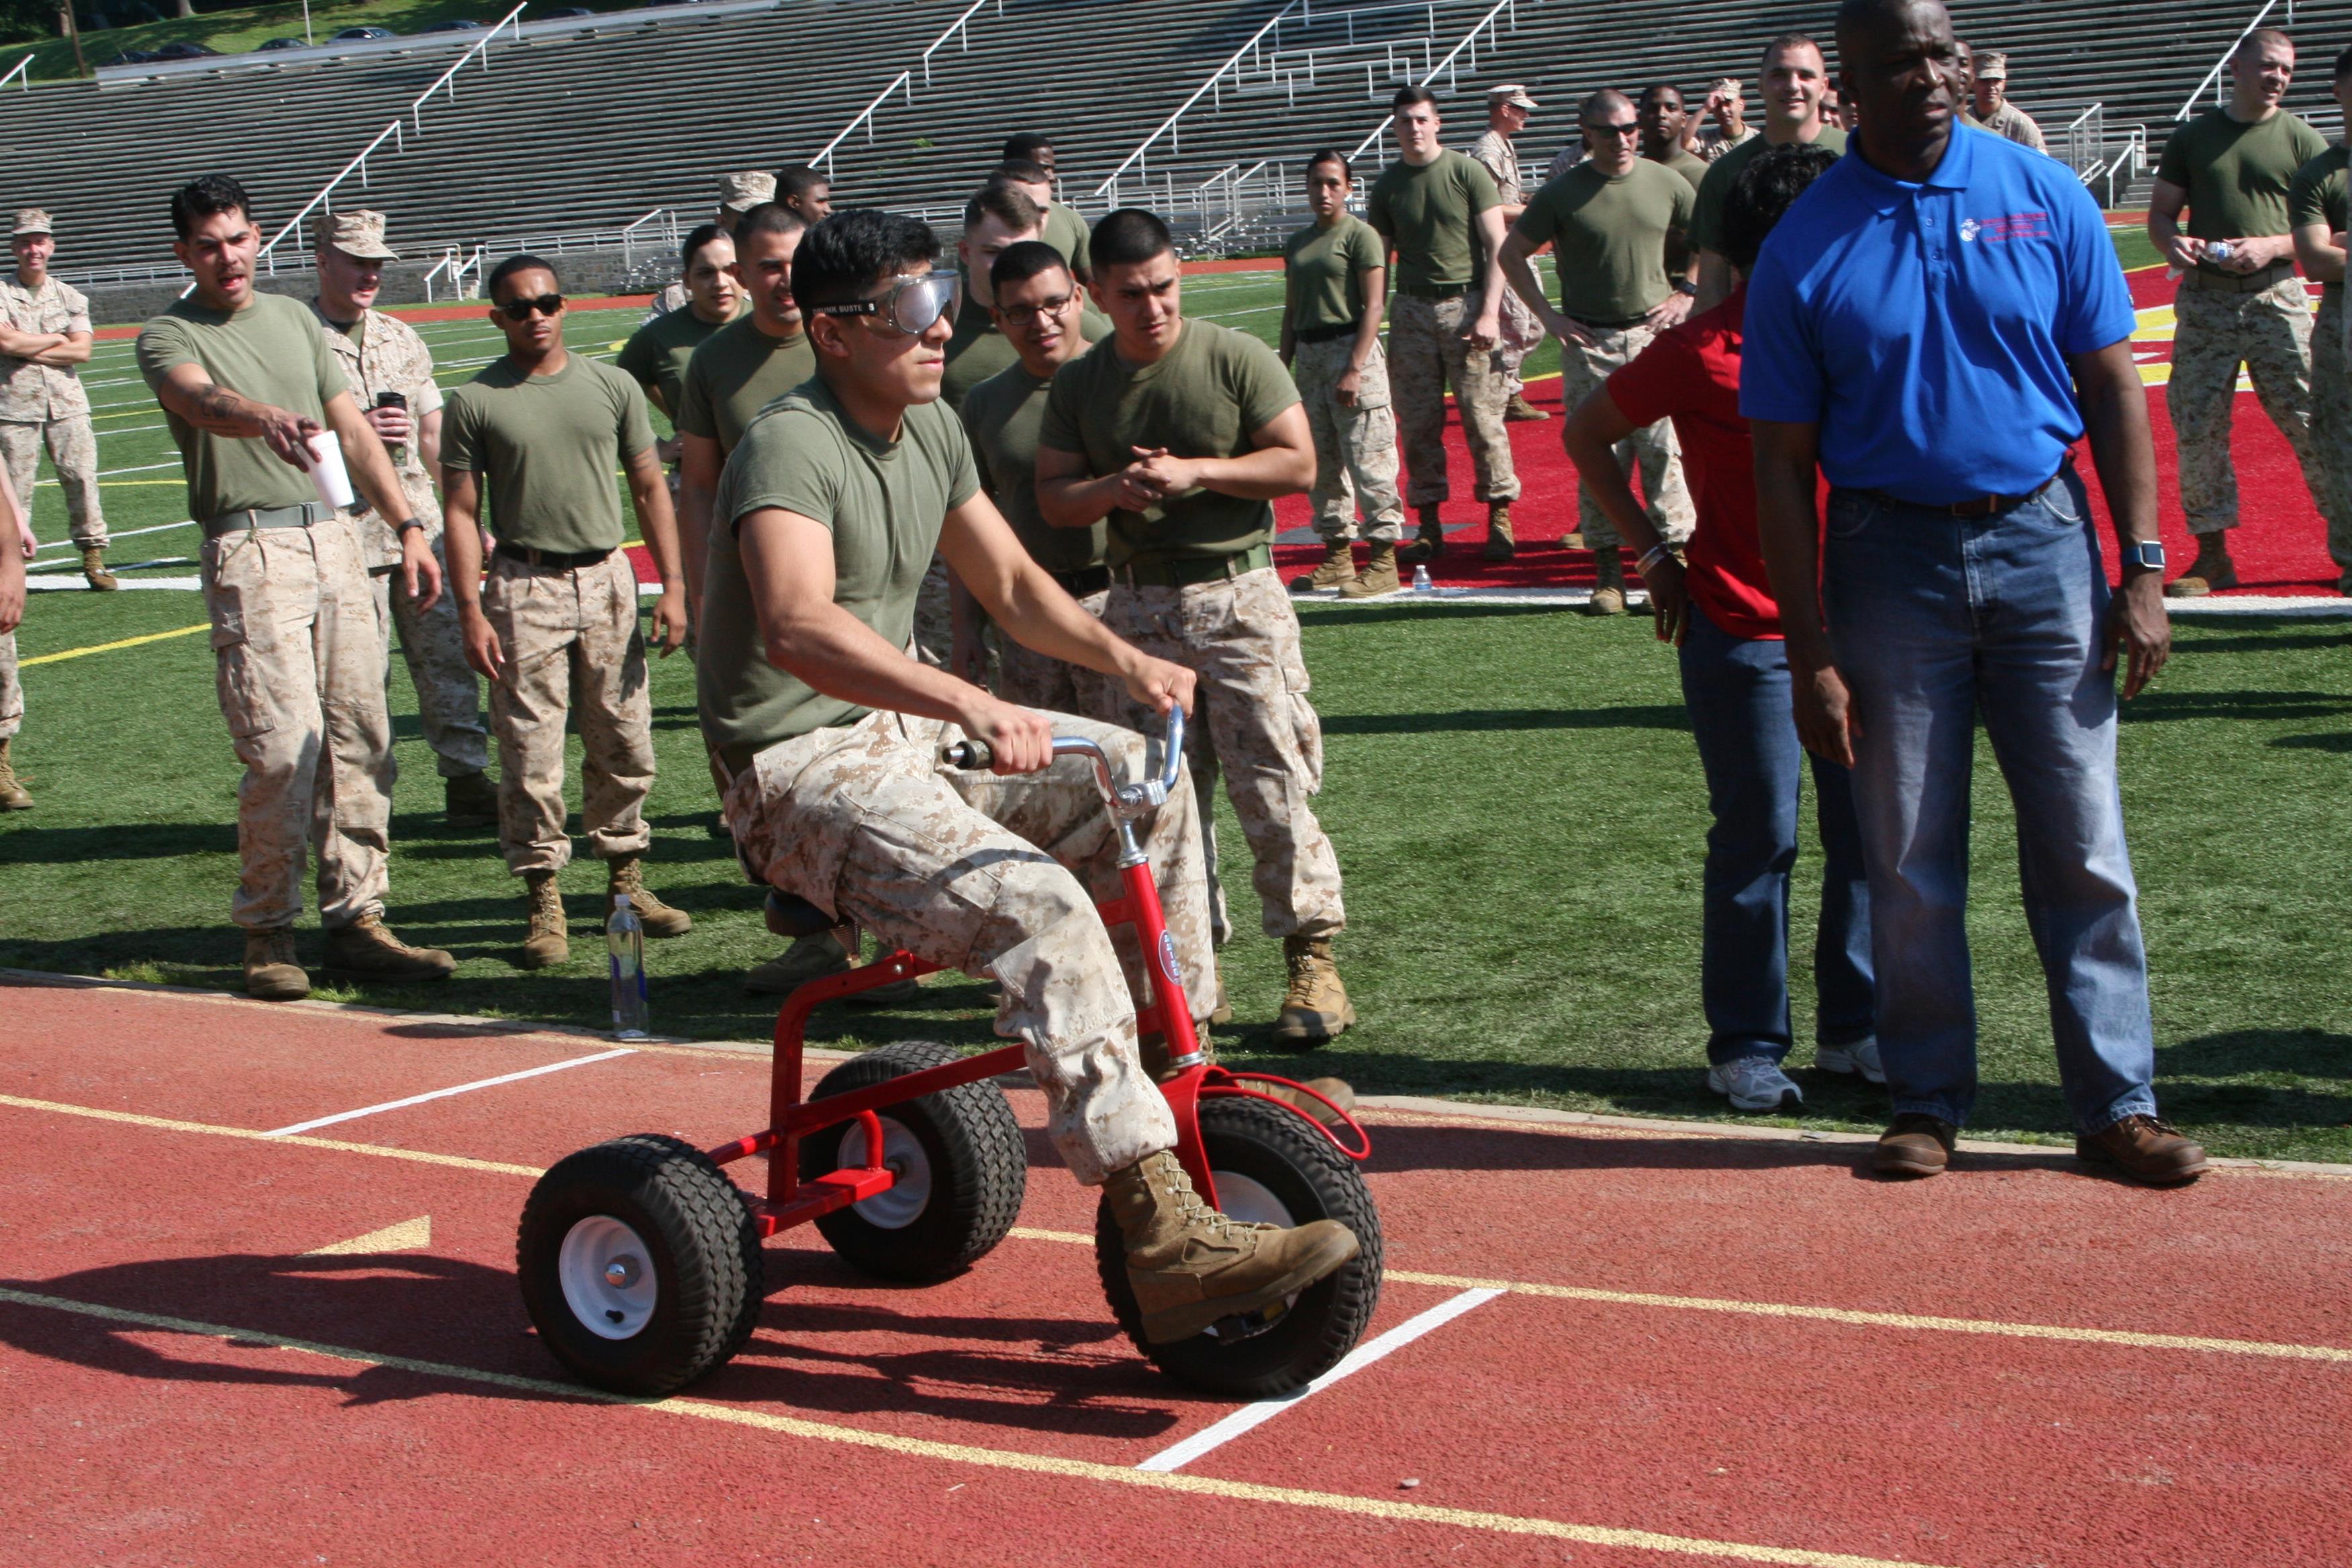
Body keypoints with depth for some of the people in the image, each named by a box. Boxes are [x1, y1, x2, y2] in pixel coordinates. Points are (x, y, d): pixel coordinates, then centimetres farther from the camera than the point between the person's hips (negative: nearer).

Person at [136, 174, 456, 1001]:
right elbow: (201, 398, -24)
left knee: (360, 737, 3)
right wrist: (265, 418, -46)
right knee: (283, 745, -12)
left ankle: (356, 920, 10)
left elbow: (353, 429, 18)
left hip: (337, 537, 6)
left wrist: (408, 527, 9)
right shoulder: (168, 336, -1)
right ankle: (268, 934, 0)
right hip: (251, 552, -6)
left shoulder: (294, 318, 18)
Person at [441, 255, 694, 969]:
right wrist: (471, 611, -10)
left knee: (624, 743, 8)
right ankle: (544, 903, 5)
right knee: (531, 754, -3)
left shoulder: (612, 385, 8)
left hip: (609, 578, 3)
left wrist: (673, 585, 2)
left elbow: (649, 487, 10)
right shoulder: (475, 400, 0)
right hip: (524, 587, -3)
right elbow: (462, 511, -1)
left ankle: (626, 880, 22)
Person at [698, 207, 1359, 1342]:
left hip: (909, 732, 10)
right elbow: (798, 626, -37)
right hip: (802, 770, -10)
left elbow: (1012, 585, 18)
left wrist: (1123, 660, 1)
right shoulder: (792, 447, -19)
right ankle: (1167, 1238, -33)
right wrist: (965, 702, -49)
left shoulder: (932, 429, 10)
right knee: (1039, 905, -30)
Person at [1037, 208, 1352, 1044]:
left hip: (1237, 597, -4)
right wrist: (1113, 490, -12)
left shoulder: (1236, 358, -3)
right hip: (1136, 608, 4)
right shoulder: (1079, 383, 8)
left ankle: (1313, 956, -1)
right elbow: (1051, 496, 9)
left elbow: (1298, 464, -4)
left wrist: (1197, 472, -15)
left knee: (1272, 787, -8)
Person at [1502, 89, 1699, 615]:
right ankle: (1608, 571, 7)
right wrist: (1547, 315, 0)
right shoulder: (1563, 193, -2)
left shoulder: (1666, 183, 4)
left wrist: (1686, 293, 6)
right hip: (1589, 340, -1)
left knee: (1664, 449, -4)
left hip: (1654, 333, 1)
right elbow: (1511, 253, 6)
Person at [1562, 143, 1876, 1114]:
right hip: (1743, 634, -5)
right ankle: (1746, 1047, 13)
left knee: (1868, 830, 7)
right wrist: (1653, 554, 0)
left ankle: (1852, 1030, 21)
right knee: (1757, 840, 0)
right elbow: (1587, 434, 3)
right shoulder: (1700, 351, -8)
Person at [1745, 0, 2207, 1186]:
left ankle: (2116, 1105, 11)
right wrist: (1808, 656, -4)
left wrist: (2141, 568, -2)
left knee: (2084, 848, 3)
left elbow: (2112, 390, 5)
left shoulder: (2044, 196, 1)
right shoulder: (1804, 251, -2)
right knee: (1910, 864, 5)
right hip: (1892, 560, -1)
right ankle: (1928, 1103, 19)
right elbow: (1782, 464, 0)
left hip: (2043, 541, 1)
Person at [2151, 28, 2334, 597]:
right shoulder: (2193, 137, 11)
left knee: (2310, 421, -6)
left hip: (2275, 297, -2)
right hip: (2204, 298, 2)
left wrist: (2272, 246, -15)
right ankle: (2212, 554, 12)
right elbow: (2160, 212, 14)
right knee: (2196, 426, 2)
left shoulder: (2301, 139, 5)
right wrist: (2172, 242, -9)